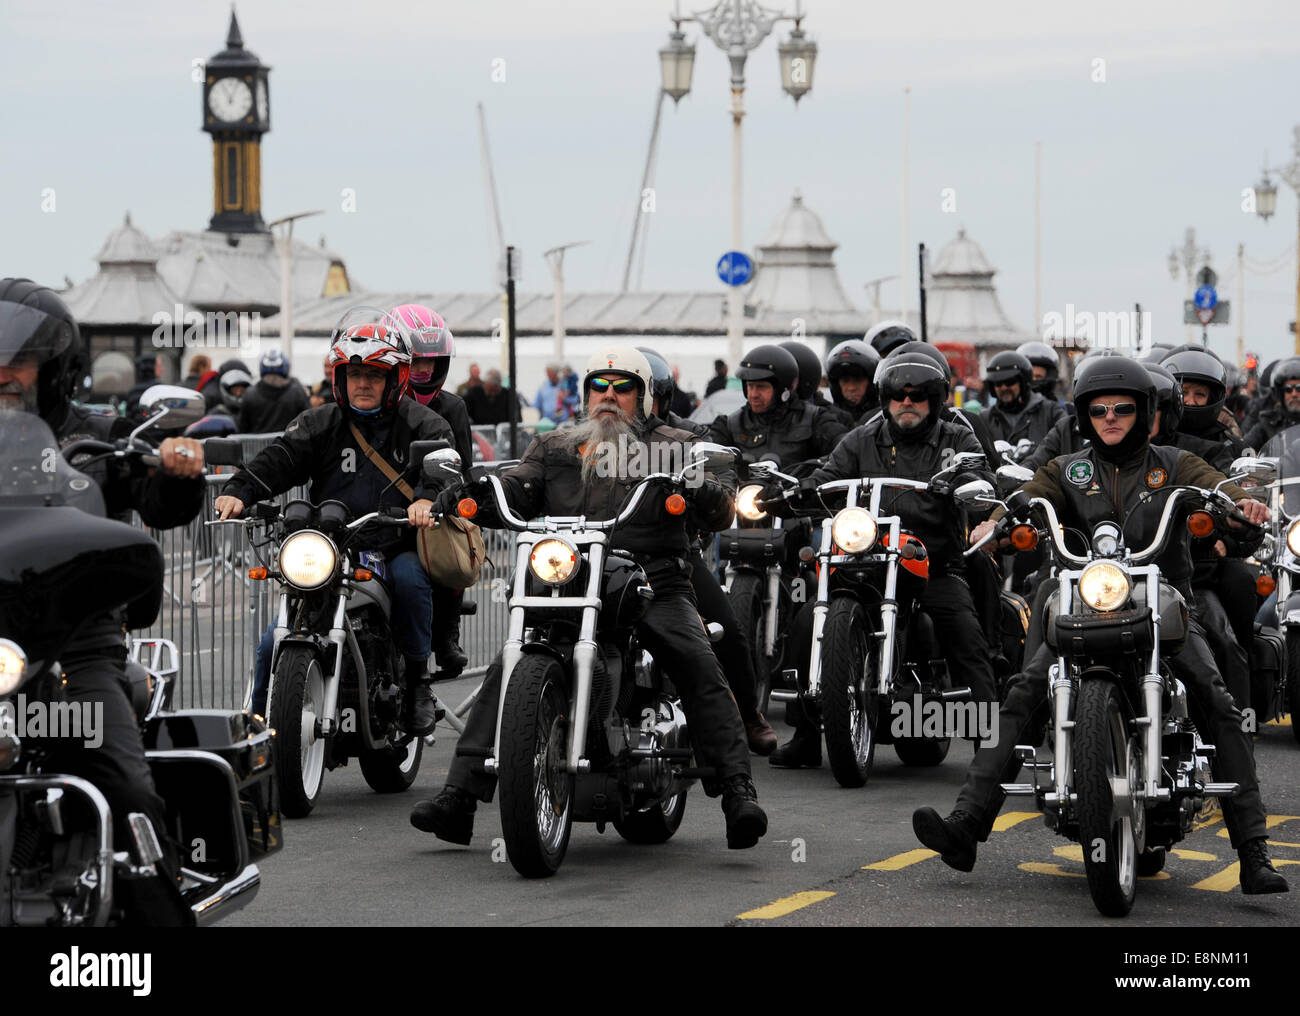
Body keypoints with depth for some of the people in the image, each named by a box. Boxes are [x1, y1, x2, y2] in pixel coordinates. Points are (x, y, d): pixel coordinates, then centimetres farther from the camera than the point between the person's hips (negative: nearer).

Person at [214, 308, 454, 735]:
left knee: (408, 577, -36)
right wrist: (239, 491, -24)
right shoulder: (319, 424, 11)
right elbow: (278, 459, -3)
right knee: (274, 644, -8)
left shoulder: (422, 424, 5)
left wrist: (427, 499, -37)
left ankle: (417, 678, -16)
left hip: (396, 550, -2)